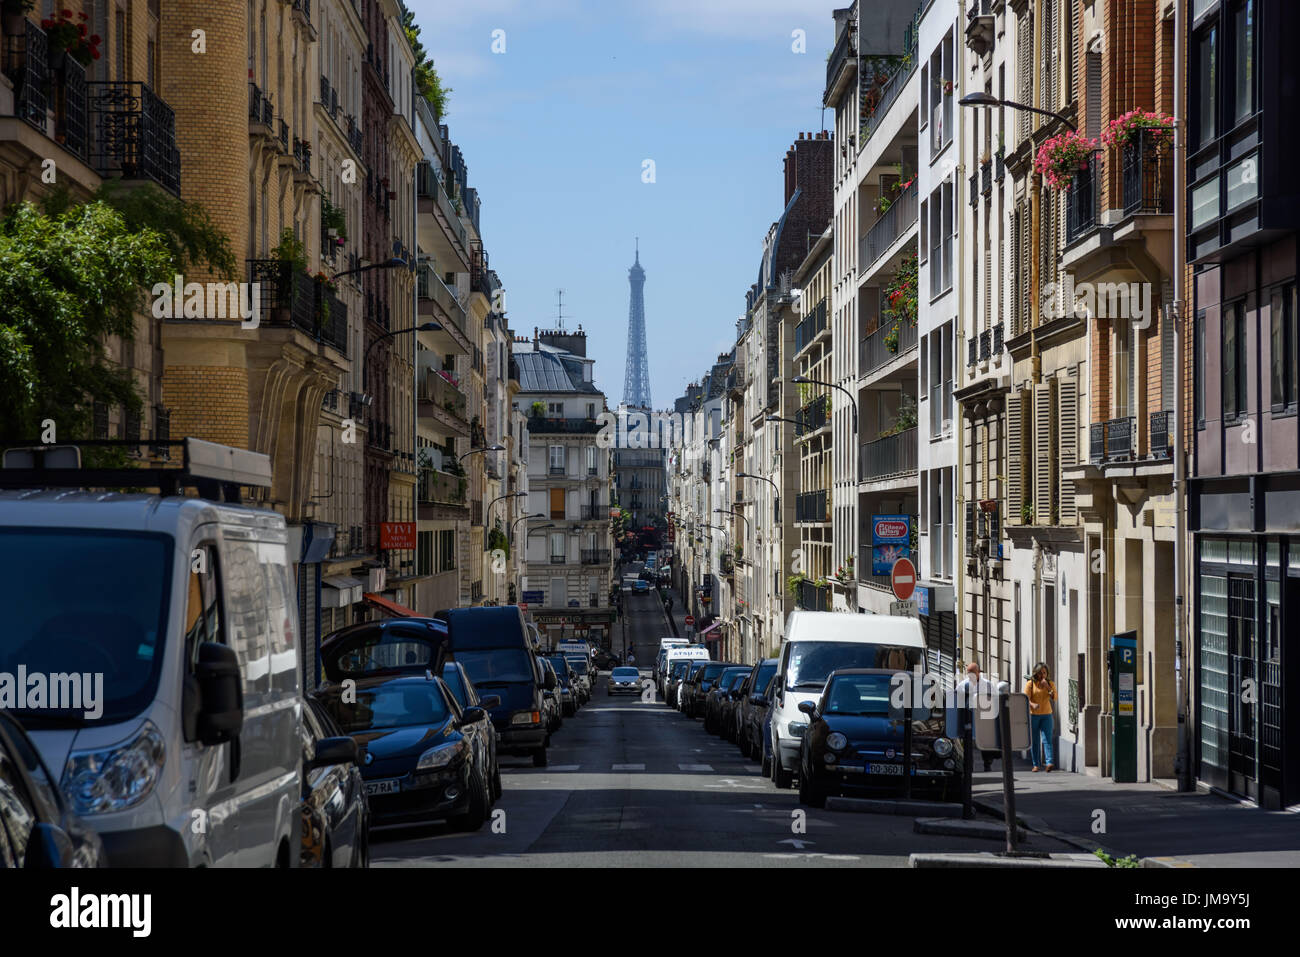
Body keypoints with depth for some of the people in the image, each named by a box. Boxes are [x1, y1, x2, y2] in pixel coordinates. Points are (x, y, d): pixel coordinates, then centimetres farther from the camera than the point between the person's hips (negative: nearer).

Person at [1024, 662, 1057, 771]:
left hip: (1046, 715, 1)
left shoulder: (1050, 684, 6)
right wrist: (1033, 704, -29)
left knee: (1047, 739, -13)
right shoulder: (1030, 684, -1)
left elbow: (1055, 698, -5)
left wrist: (1047, 687, -17)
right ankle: (1036, 764, 10)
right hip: (1033, 715, -1)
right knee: (1034, 741, 2)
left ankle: (1050, 763, -24)